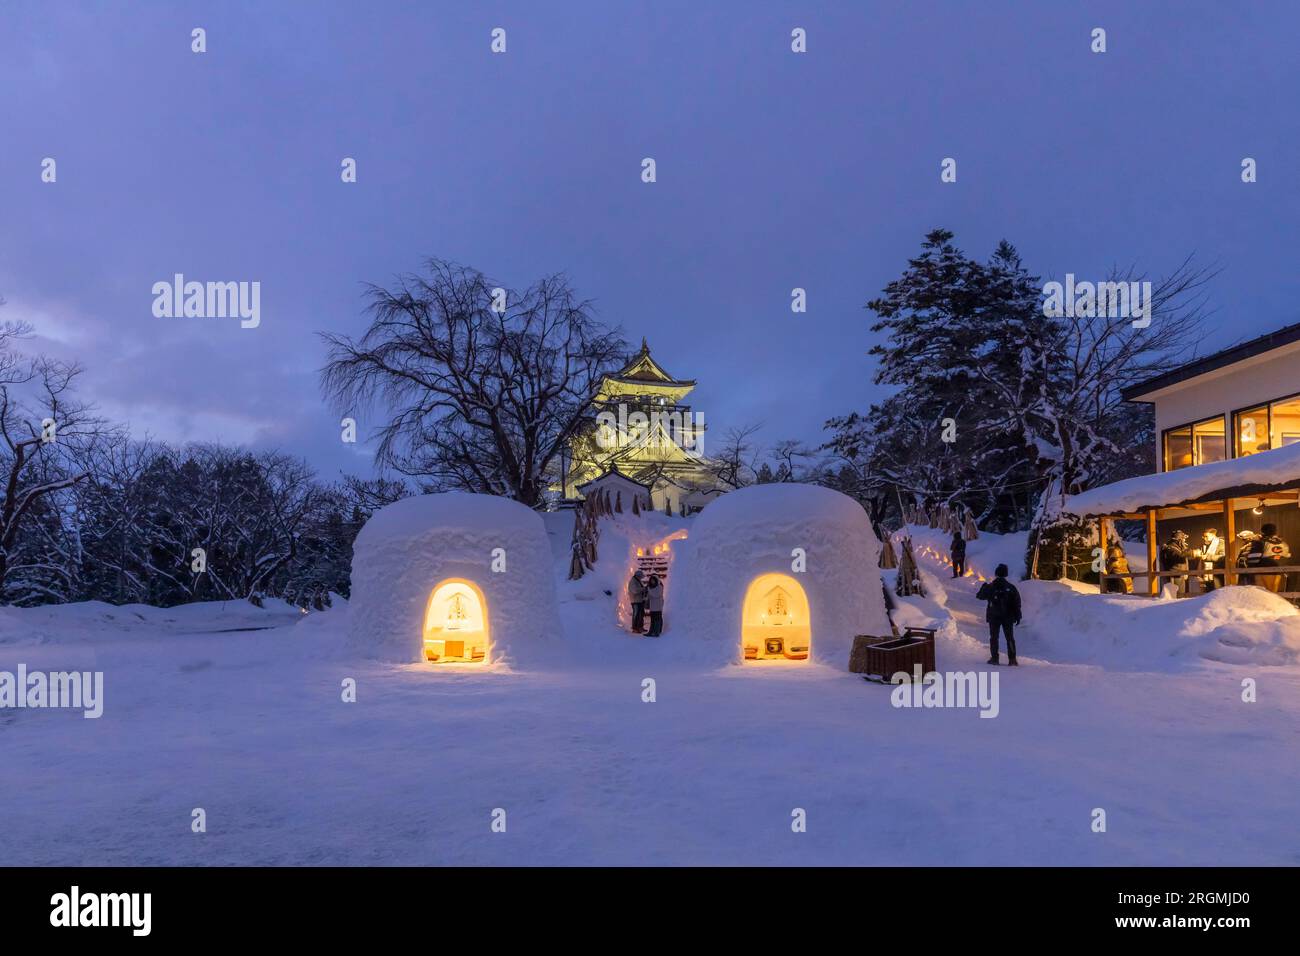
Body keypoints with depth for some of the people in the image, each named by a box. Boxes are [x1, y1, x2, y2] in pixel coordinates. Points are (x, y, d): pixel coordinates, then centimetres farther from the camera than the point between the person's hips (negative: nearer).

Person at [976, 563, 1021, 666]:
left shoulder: (989, 587, -7)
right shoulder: (1011, 587, -5)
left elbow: (980, 596, 9)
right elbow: (1017, 602, -3)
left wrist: (983, 586, 27)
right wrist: (1017, 615, 5)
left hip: (993, 616, -1)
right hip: (1008, 617, 1)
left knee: (994, 637, 8)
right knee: (1010, 638, 8)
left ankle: (994, 658, 4)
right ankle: (1012, 659, 4)